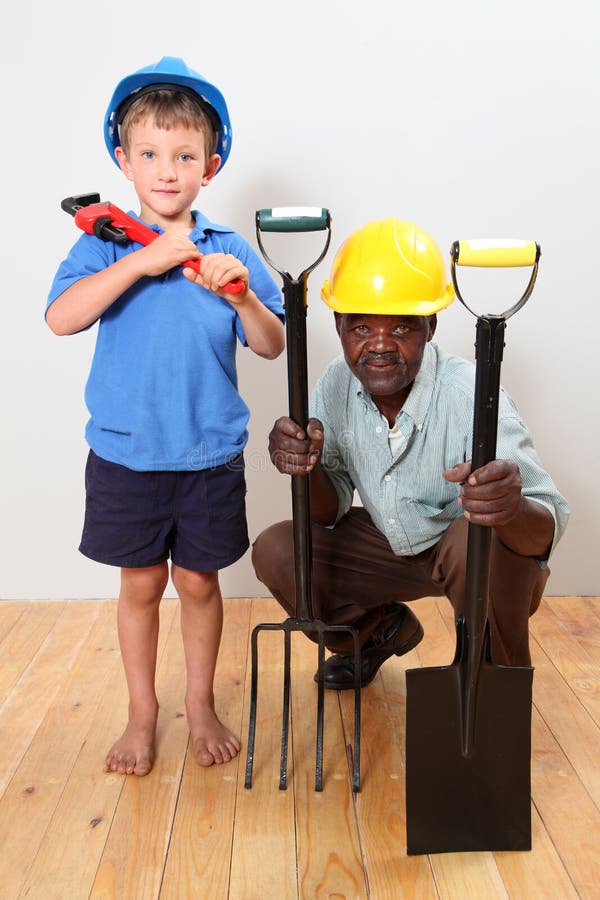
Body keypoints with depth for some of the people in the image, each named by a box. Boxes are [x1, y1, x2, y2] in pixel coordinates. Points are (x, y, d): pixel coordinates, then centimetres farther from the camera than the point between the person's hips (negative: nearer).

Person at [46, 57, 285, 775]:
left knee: (199, 581, 12)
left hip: (209, 454, 1)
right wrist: (140, 263, -24)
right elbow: (61, 318, -19)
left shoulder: (228, 251, 1)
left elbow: (271, 346, -2)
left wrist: (240, 293, -20)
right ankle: (142, 715, 32)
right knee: (140, 583, 11)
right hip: (125, 453, 0)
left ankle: (201, 706, 33)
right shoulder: (103, 245, -2)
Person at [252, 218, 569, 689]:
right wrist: (307, 468, -30)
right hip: (393, 545, 5)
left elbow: (549, 527, -36)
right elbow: (330, 512, -7)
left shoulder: (468, 394, -30)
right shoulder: (337, 384, -14)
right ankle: (382, 631, 19)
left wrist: (512, 509, -61)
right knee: (274, 551, -9)